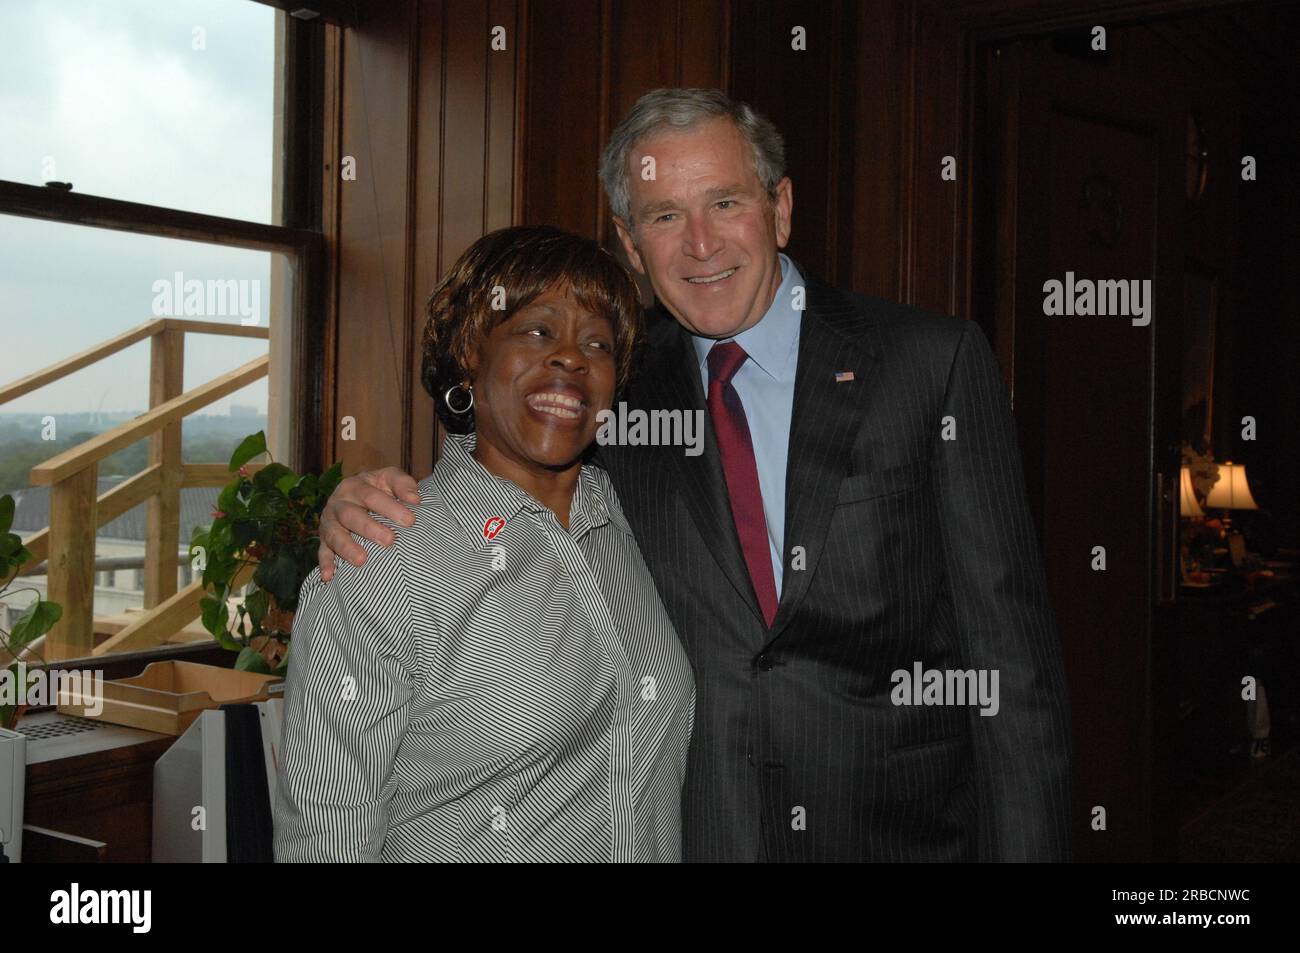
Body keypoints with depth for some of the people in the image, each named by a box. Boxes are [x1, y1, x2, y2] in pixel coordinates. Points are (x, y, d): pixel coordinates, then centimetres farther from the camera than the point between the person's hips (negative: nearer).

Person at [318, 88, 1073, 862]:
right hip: (689, 833, 3)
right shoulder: (617, 388, 1)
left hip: (908, 831, -2)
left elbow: (1010, 649, -8)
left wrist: (1028, 850, -12)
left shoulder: (937, 362, -7)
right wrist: (371, 505, -13)